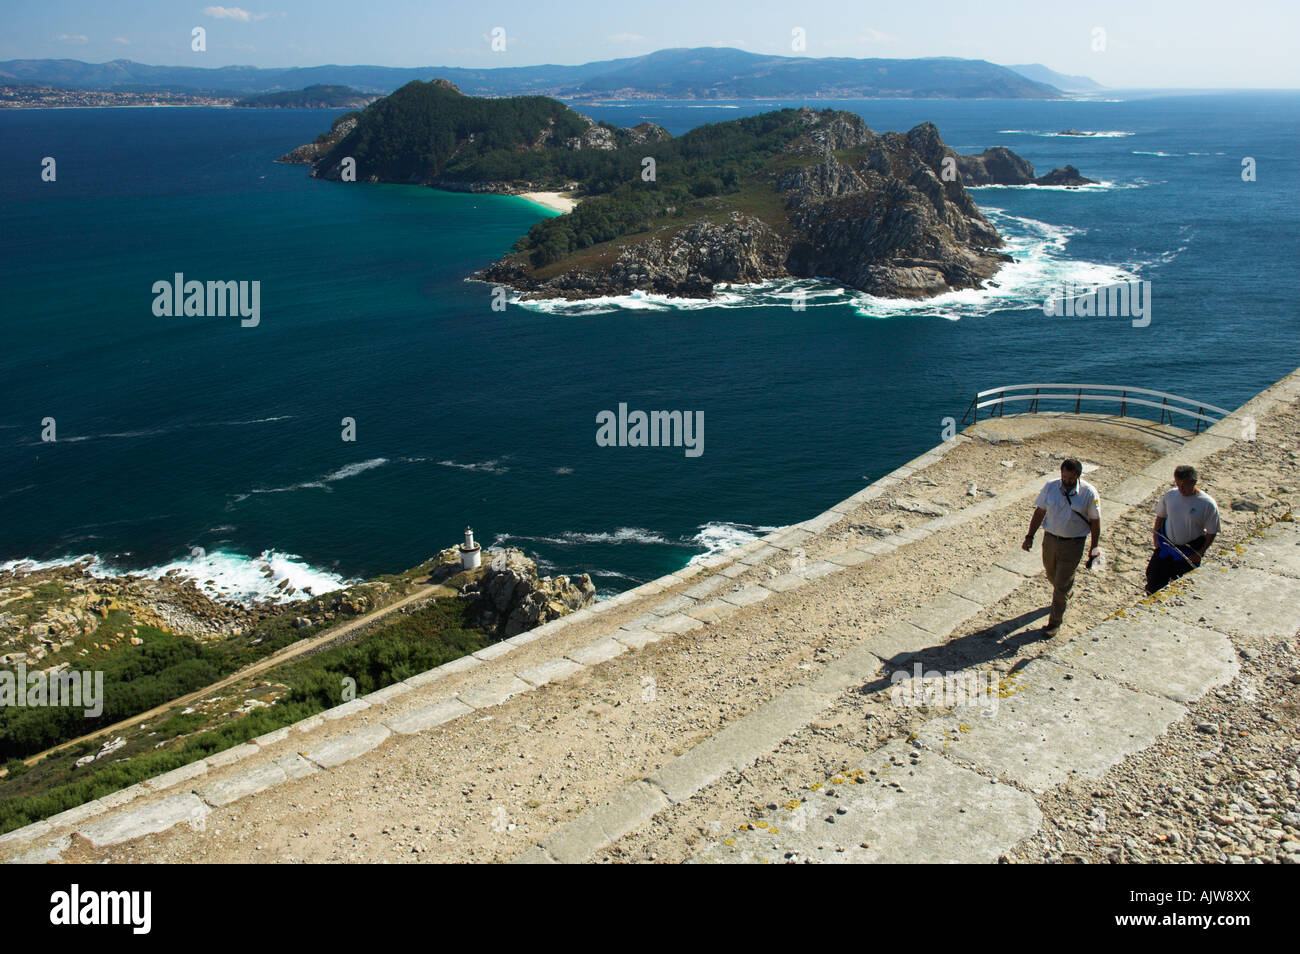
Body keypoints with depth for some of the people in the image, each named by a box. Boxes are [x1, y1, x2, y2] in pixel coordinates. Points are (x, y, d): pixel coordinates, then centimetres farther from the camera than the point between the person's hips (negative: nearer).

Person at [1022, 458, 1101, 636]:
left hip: (1073, 544, -4)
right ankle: (1065, 595, 56)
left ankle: (1055, 622, 13)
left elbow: (1095, 521, -5)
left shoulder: (1089, 493, -14)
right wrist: (1029, 536, 0)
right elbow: (1039, 512, 2)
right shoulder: (1051, 487, -7)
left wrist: (1094, 547, -1)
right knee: (1051, 574, 23)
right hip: (1050, 539, 4)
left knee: (1062, 584, 0)